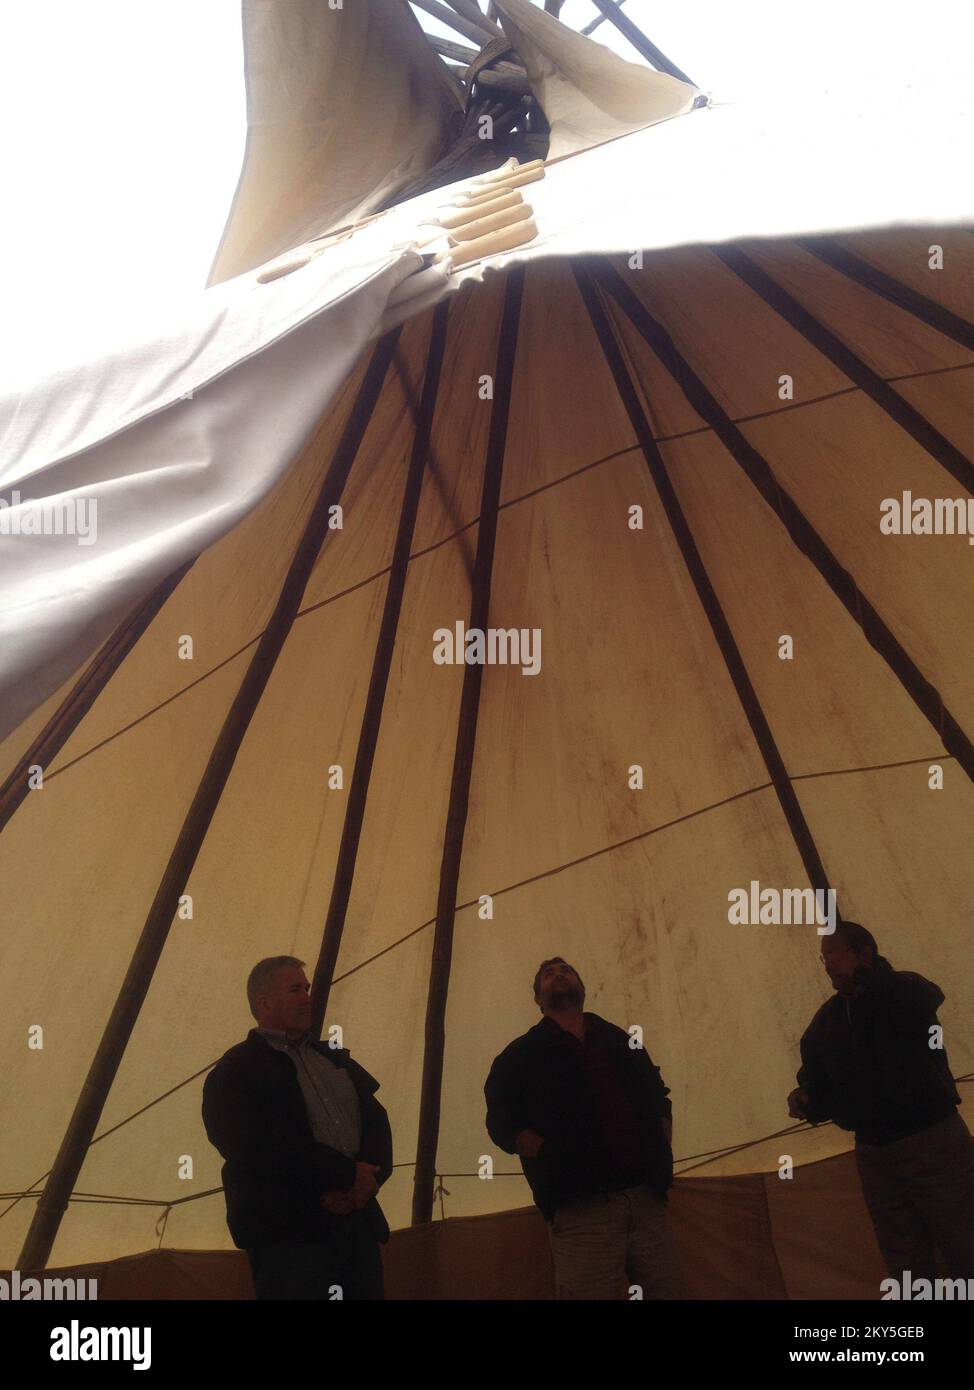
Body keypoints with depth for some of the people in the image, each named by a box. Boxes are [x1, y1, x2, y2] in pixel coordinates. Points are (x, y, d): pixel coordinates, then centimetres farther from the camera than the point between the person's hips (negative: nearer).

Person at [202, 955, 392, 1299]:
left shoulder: (334, 1058, 18)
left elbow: (376, 1121, 11)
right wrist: (348, 1174, -15)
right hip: (288, 1235, -6)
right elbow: (260, 1148, -16)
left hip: (359, 1225, 6)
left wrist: (366, 1182, -10)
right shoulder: (235, 1071, -2)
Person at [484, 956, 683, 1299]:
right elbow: (503, 1122, 0)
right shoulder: (522, 1055, 10)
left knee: (668, 1290, 1)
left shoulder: (621, 1042, 23)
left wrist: (661, 1153, 8)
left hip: (646, 1198, 4)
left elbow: (658, 1100, 26)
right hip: (581, 1206, -3)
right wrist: (560, 1158, -10)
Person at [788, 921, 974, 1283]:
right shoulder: (824, 1023, 8)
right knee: (907, 1268, 11)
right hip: (874, 1154, 5)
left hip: (933, 1142, -5)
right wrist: (807, 1100, -12)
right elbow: (820, 1086, 10)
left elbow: (927, 999, -33)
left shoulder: (905, 991, -8)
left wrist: (866, 977, -41)